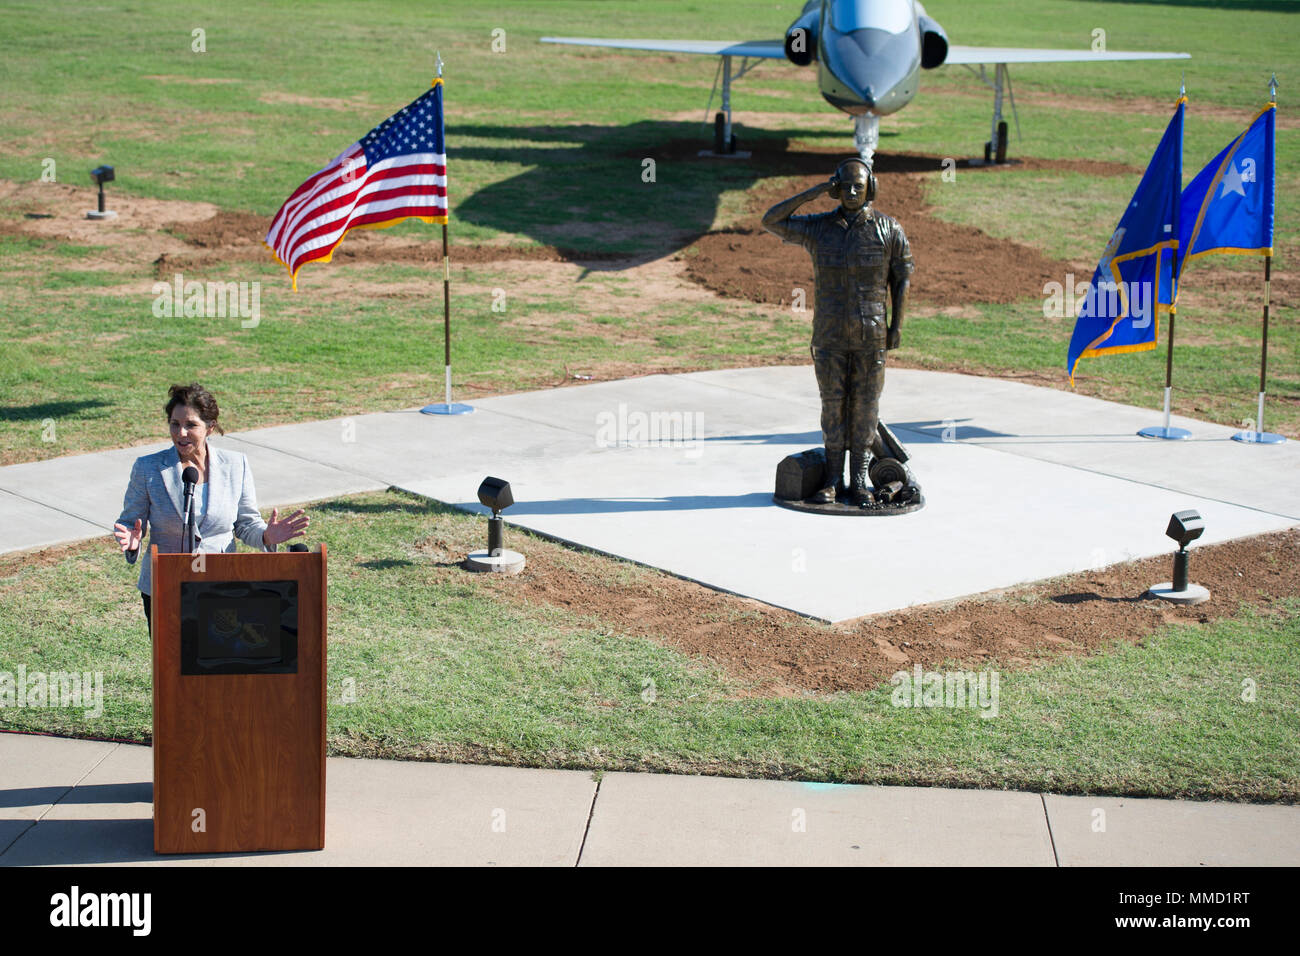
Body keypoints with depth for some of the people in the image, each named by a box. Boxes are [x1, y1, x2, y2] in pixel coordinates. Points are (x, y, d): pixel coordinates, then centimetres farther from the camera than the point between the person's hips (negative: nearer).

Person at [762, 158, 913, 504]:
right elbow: (770, 221, -4)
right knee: (833, 405, 3)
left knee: (865, 406, 2)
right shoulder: (819, 227, 1)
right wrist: (811, 193, -9)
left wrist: (897, 325, -3)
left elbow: (902, 277, 3)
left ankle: (859, 481, 10)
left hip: (871, 335, -1)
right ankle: (833, 480, 10)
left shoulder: (887, 228, -2)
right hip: (830, 334, 1)